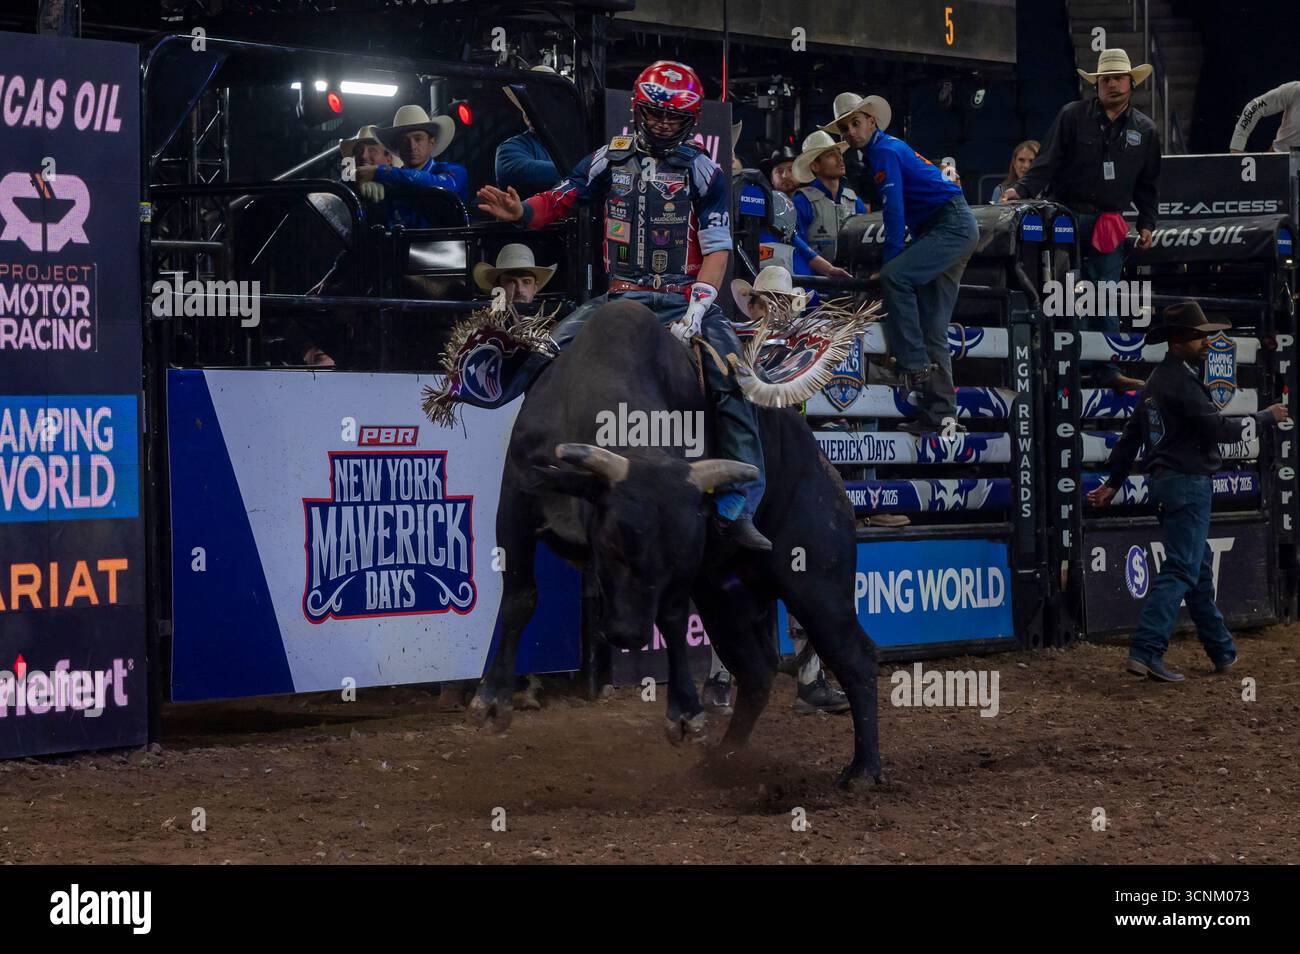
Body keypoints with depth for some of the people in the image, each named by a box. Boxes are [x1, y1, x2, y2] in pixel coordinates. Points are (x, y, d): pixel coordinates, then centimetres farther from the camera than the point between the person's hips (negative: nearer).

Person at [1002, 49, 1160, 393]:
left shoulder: (1144, 130, 10)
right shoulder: (1072, 116, 0)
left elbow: (1148, 183, 17)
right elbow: (1047, 161, -3)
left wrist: (1147, 223, 11)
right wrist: (1022, 190, -17)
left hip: (1109, 225, 3)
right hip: (1067, 217, -3)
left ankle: (1105, 369, 4)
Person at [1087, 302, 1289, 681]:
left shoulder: (1158, 379, 15)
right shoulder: (1181, 381, -17)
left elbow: (1132, 433, 17)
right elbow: (1220, 428, -21)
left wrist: (1113, 482, 19)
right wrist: (1266, 417, -9)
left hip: (1166, 481, 10)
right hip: (1188, 483, -10)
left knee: (1200, 566, 17)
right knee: (1181, 570, -11)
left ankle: (1221, 650, 26)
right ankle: (1146, 651, -18)